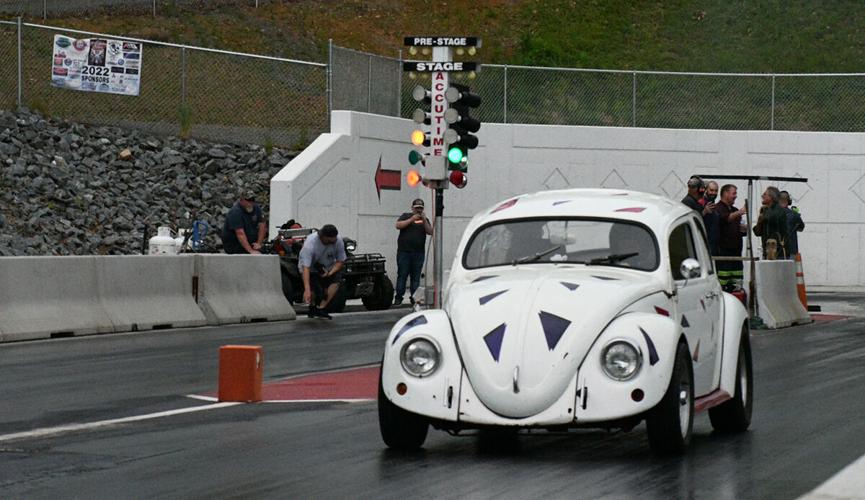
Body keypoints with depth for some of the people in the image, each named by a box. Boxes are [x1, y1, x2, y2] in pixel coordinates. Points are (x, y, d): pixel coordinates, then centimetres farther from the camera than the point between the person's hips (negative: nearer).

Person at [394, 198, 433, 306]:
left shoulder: (424, 220, 16)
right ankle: (398, 298, -5)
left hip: (418, 253, 2)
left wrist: (424, 221, -10)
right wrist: (412, 219, -13)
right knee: (402, 276, -5)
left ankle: (414, 298, 5)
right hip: (404, 251, -2)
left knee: (416, 277, 2)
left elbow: (430, 232, 2)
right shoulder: (406, 216, 9)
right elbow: (398, 225, -7)